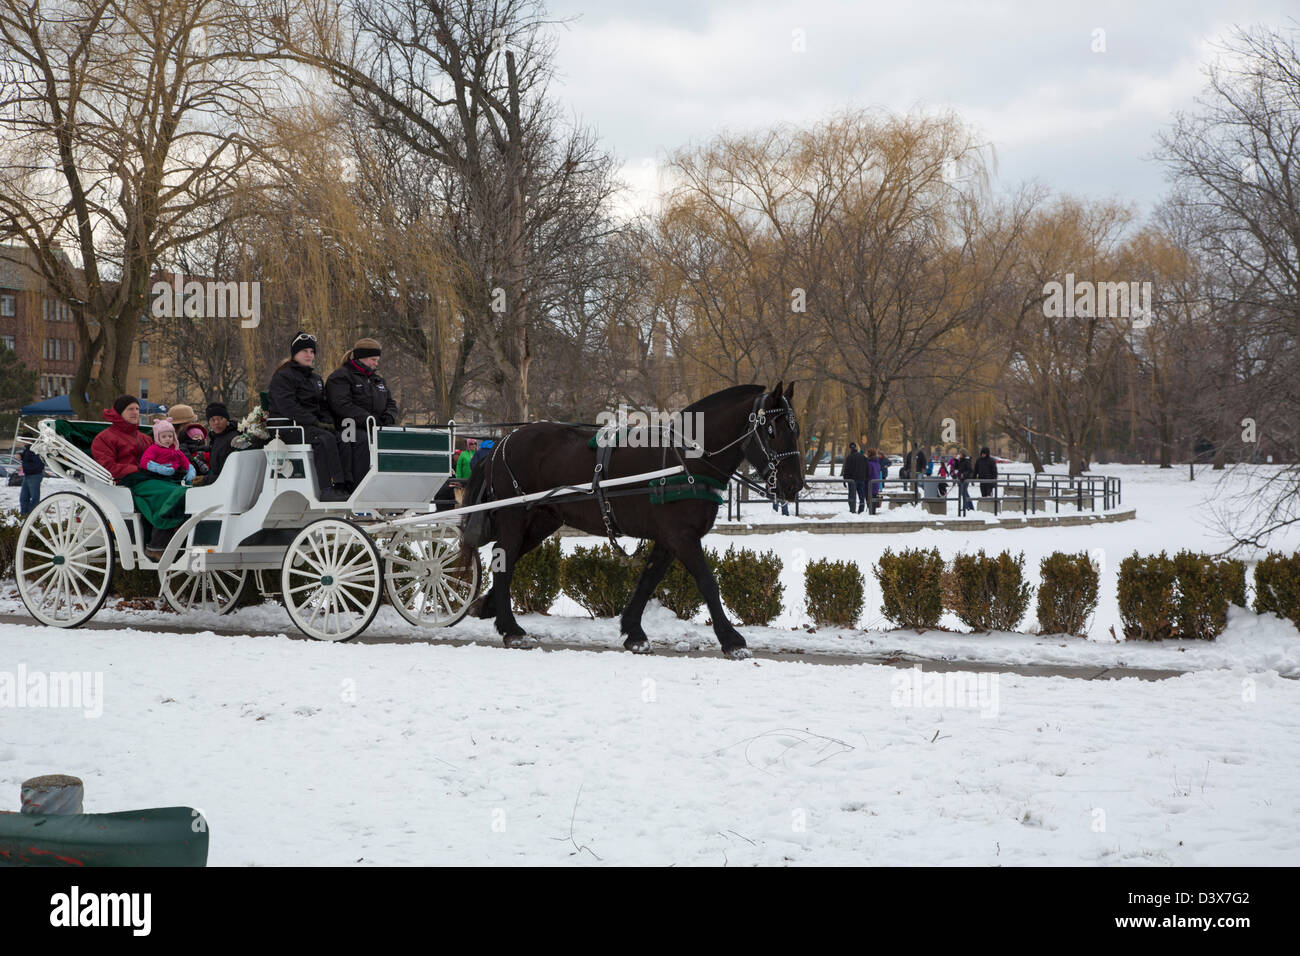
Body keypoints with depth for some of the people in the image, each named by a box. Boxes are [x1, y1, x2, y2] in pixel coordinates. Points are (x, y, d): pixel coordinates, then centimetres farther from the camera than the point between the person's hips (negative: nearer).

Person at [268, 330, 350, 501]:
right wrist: (315, 423, -20)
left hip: (313, 424, 8)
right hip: (289, 425, -8)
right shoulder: (282, 376, -4)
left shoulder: (315, 378, 23)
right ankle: (326, 490, -38)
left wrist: (327, 422, 1)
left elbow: (322, 405, 24)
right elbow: (287, 406, -17)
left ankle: (343, 485, -30)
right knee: (325, 439, -33)